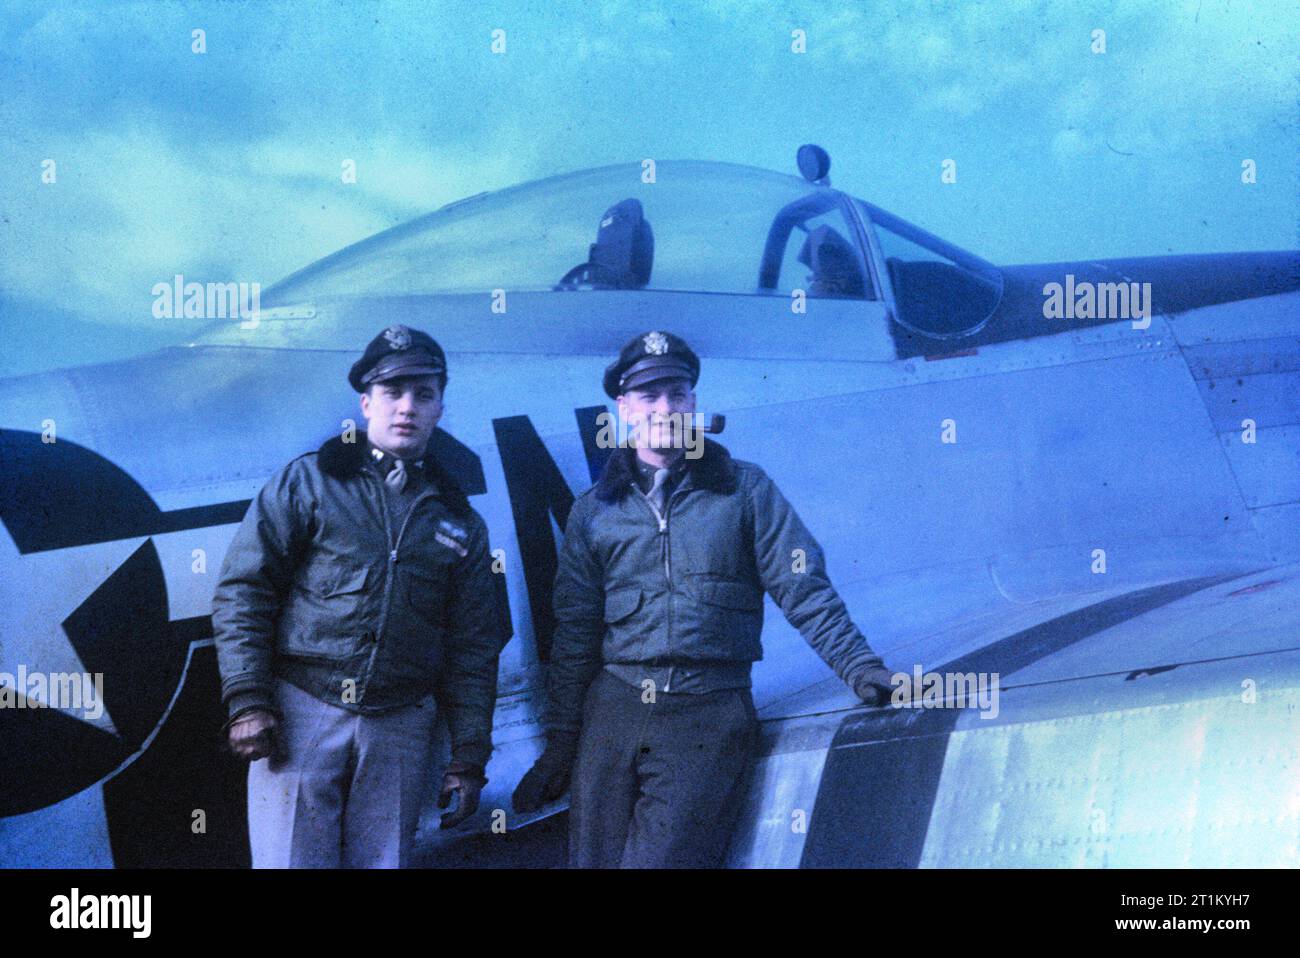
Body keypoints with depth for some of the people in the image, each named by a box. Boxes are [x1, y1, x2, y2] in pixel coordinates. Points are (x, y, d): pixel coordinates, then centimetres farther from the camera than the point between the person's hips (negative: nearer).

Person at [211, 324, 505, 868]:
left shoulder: (458, 522, 13)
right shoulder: (310, 482, 4)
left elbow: (473, 651, 13)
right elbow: (242, 592, -1)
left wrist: (469, 759, 8)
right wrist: (248, 701, -11)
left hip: (401, 730, 3)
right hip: (301, 714, -3)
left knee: (382, 862, 5)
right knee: (291, 861, -5)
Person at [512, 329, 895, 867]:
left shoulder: (743, 489, 7)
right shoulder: (594, 510, 12)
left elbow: (804, 591, 3)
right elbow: (574, 637, 12)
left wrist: (858, 667, -10)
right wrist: (559, 749, 10)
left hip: (710, 718, -2)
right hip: (612, 708, 3)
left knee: (657, 860, -10)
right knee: (592, 860, 2)